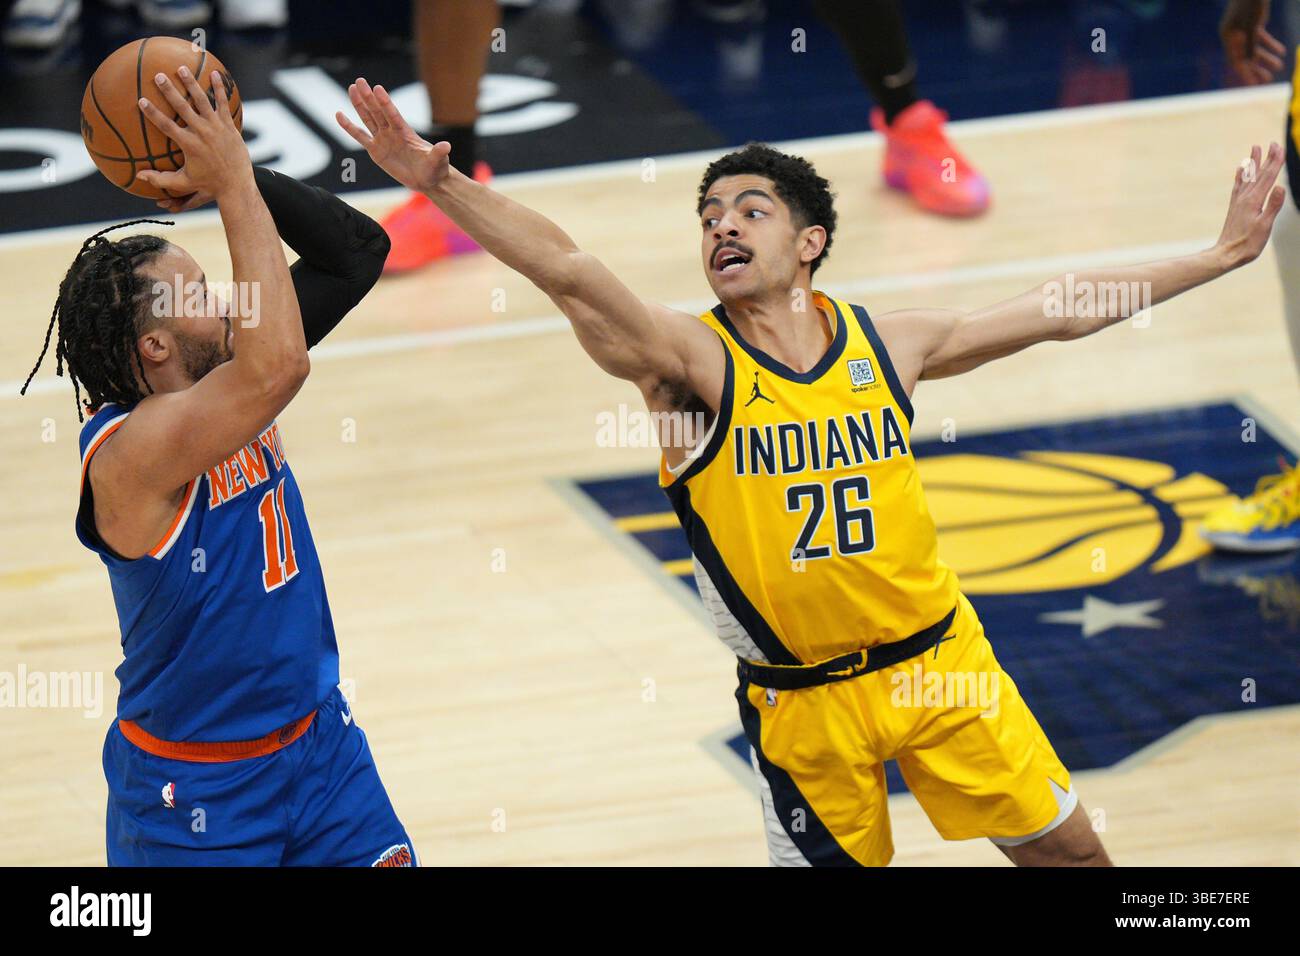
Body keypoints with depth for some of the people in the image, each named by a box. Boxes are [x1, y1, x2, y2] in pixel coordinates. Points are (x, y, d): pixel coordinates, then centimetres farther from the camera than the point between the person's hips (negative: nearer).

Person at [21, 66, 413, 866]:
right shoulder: (130, 450, -25)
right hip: (197, 793, -7)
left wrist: (238, 175, -15)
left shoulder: (224, 382, -2)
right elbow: (279, 365, -41)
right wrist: (233, 183, -34)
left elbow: (359, 253, 0)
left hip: (322, 741, 7)